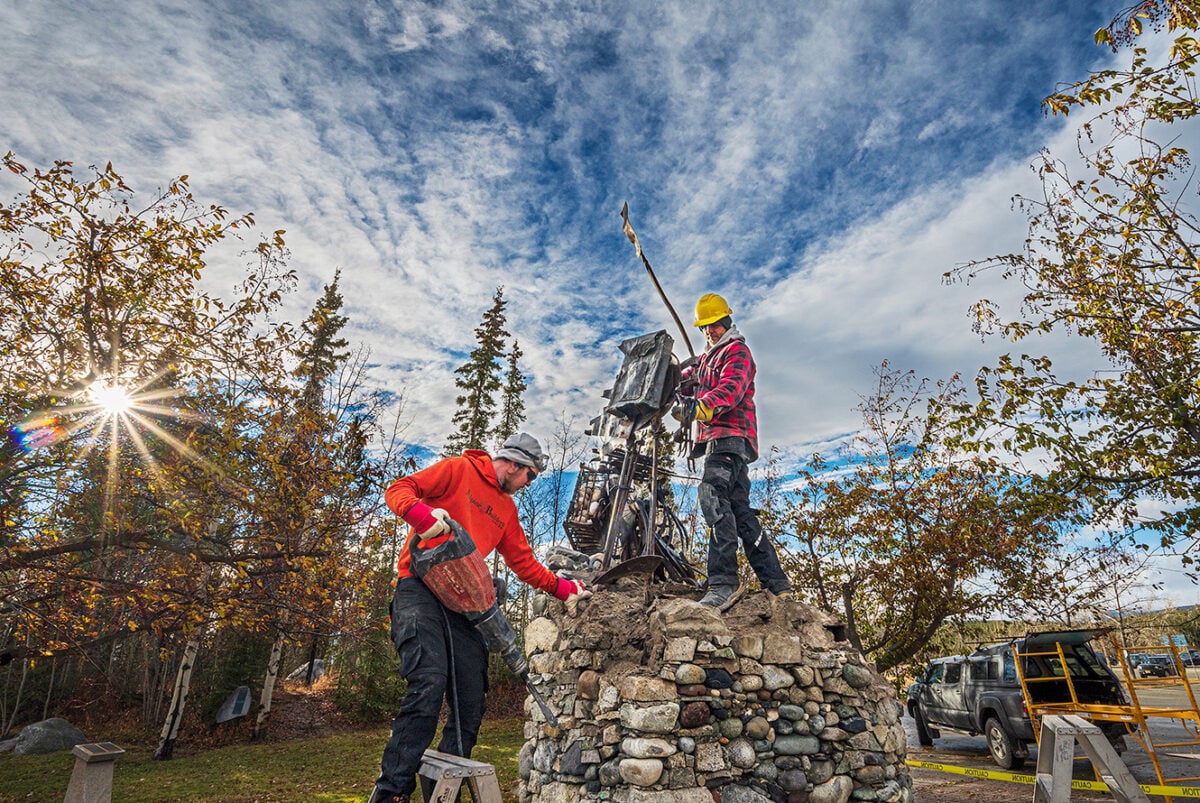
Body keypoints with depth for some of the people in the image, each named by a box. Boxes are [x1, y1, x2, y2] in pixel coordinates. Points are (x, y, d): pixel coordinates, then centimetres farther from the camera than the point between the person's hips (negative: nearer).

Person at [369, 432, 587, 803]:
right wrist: (421, 512, -26)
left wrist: (560, 586, 20)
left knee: (470, 705, 3)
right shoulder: (459, 469, 2)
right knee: (428, 685, -22)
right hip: (420, 588, -7)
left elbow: (523, 561, 26)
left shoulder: (507, 509, 23)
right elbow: (399, 490, -5)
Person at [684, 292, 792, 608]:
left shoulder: (736, 350, 2)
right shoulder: (707, 358, 33)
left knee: (713, 496, -27)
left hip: (730, 435, -10)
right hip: (718, 439, 10)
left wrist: (707, 404, -36)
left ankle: (722, 581, -32)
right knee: (739, 511, 8)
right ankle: (777, 584, 13)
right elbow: (684, 379, 26)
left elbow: (733, 386, -18)